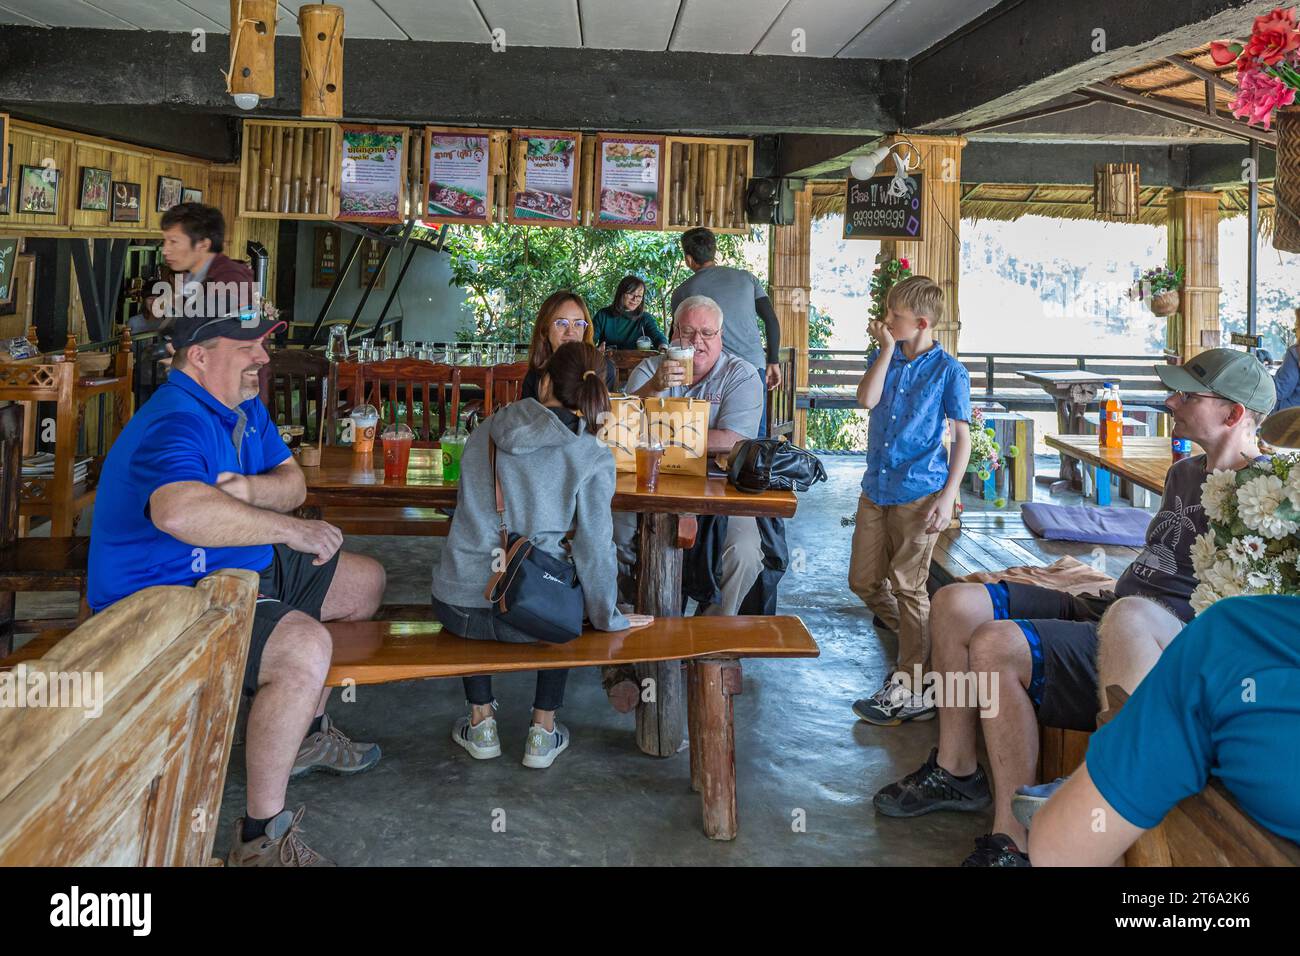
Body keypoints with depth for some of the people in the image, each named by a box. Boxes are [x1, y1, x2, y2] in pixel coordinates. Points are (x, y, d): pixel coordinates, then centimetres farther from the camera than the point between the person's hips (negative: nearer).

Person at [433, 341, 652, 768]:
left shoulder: (488, 429, 6)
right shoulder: (594, 458, -6)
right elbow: (594, 548, -6)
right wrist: (608, 618, 9)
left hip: (454, 607, 3)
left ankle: (481, 722, 39)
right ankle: (543, 732, 32)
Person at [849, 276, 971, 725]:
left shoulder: (949, 371, -6)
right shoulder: (884, 357, 9)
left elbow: (962, 438, -6)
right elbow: (866, 400, -11)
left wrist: (947, 497, -13)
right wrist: (887, 350, -10)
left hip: (919, 493, -6)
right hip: (876, 488, 6)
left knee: (908, 587, -2)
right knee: (864, 581, 11)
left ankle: (909, 688, 7)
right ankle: (915, 638, 34)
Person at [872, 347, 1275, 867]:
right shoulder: (1185, 472, 19)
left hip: (1161, 650, -10)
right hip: (1110, 608, 10)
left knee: (995, 646, -29)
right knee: (957, 603, 0)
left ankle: (1014, 840, -18)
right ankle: (956, 770, 10)